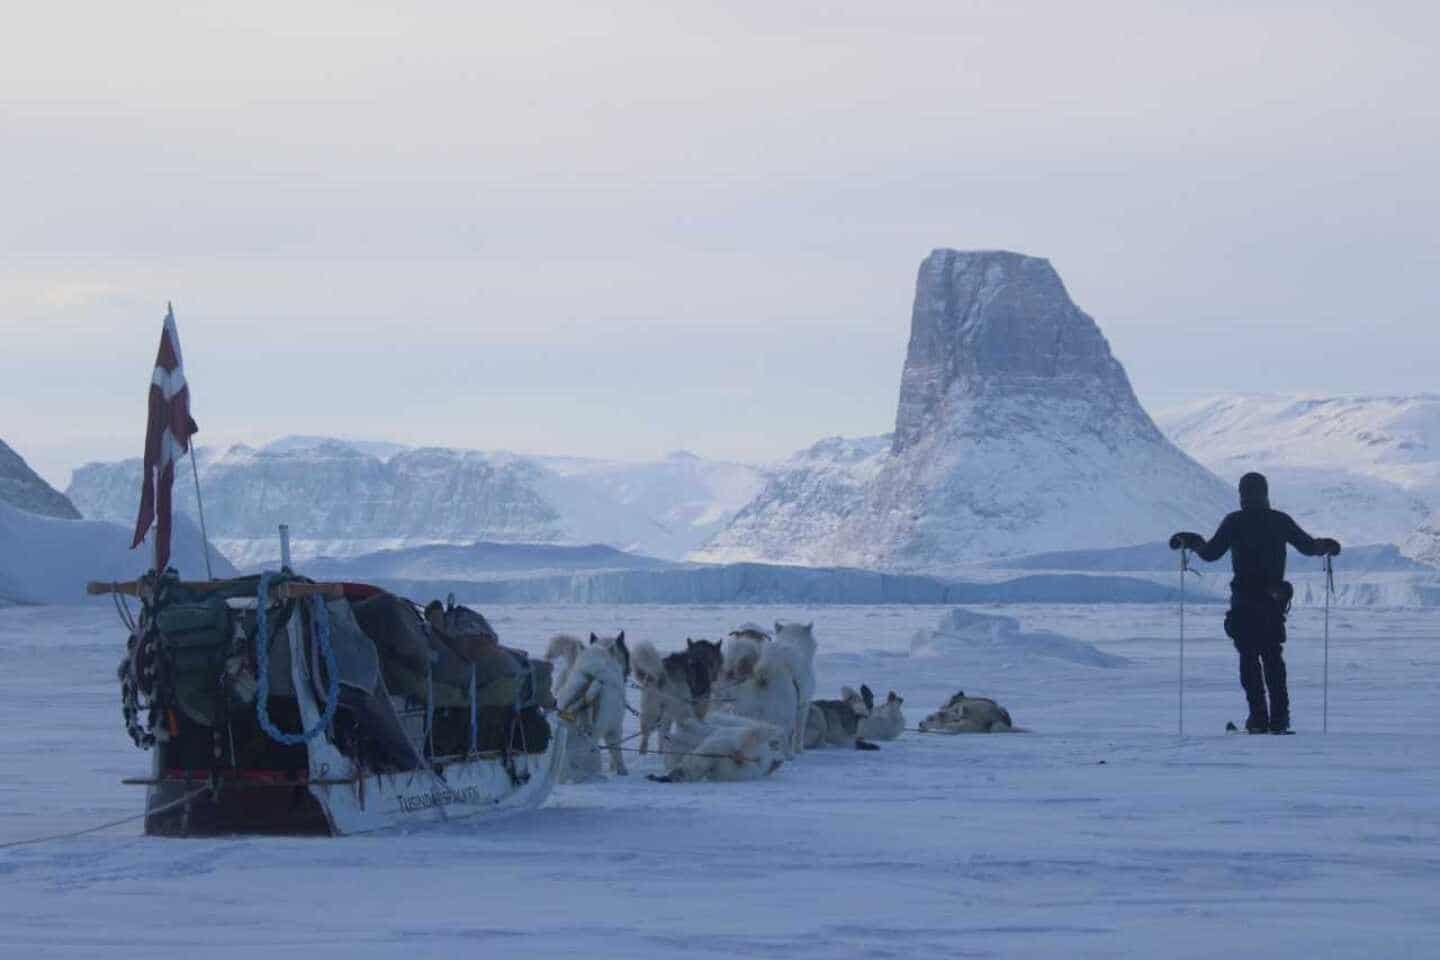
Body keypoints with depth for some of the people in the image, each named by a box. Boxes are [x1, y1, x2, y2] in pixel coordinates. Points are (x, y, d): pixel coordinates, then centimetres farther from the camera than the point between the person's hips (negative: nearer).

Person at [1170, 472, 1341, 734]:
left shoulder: (1235, 522, -3)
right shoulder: (1280, 521, 4)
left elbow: (1210, 553, -3)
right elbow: (1308, 546, 12)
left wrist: (1190, 542, 16)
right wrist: (1328, 546, 33)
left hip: (1244, 600, -3)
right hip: (1274, 598, 3)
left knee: (1249, 656, 3)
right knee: (1273, 656, 11)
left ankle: (1258, 716, -6)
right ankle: (1279, 718, 5)